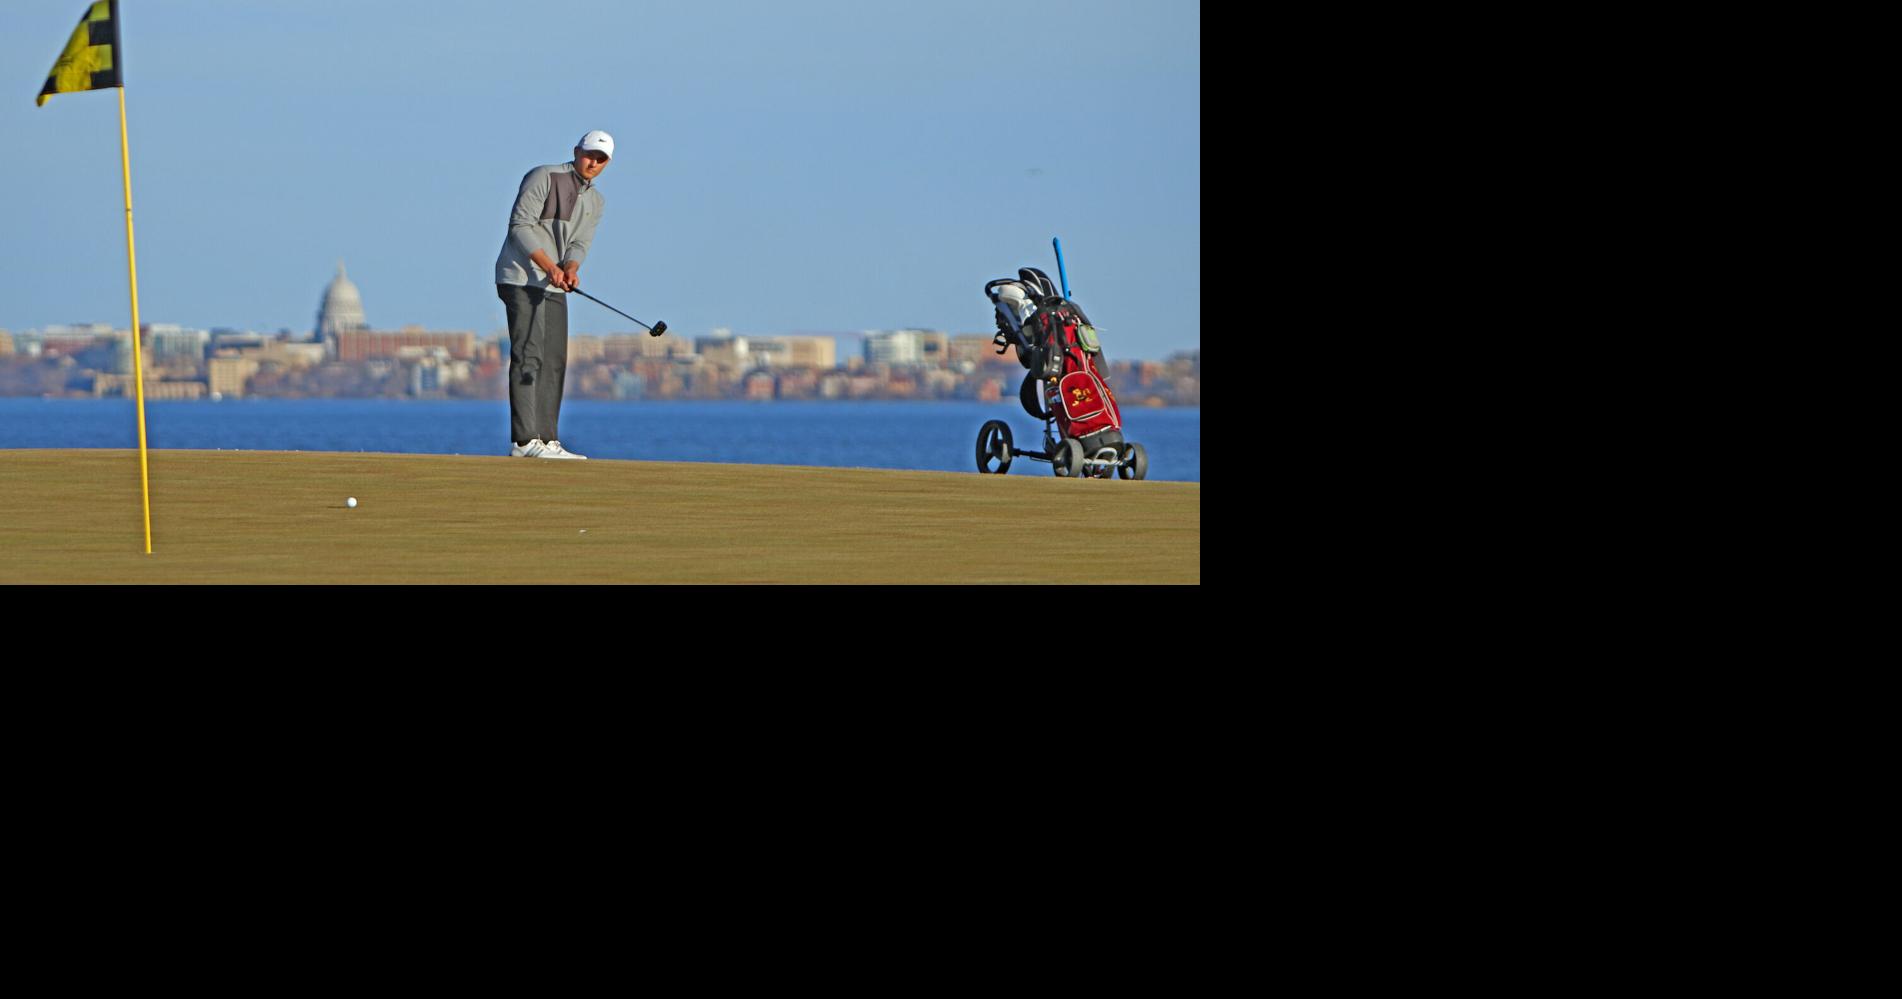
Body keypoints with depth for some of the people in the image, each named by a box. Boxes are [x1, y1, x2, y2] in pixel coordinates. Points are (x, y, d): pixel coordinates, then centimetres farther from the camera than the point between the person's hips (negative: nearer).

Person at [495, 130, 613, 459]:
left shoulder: (595, 201, 14)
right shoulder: (544, 177, -8)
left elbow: (579, 244, 6)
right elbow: (520, 225, -15)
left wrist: (570, 269, -17)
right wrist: (550, 267, -24)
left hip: (553, 286, 8)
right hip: (521, 279, -8)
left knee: (554, 362, 5)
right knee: (528, 357, -15)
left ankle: (547, 440, 9)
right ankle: (524, 441, -20)